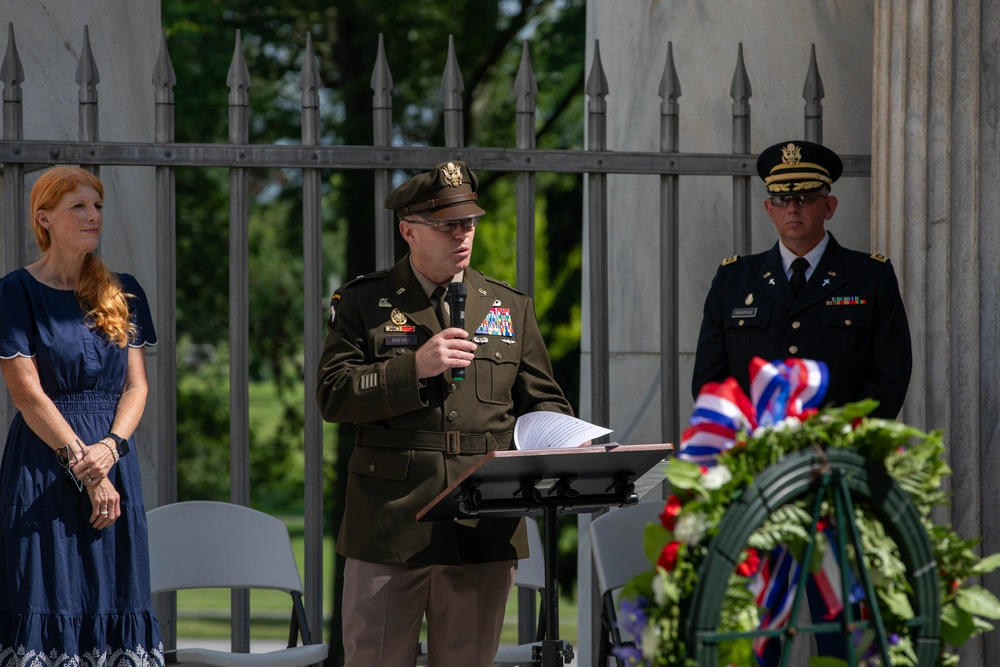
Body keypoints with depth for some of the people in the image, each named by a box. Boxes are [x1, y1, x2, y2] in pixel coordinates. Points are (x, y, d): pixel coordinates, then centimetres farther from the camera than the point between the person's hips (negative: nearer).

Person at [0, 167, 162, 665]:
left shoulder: (122, 293, 12)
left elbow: (136, 385, 8)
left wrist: (109, 447, -11)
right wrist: (84, 467, -12)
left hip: (112, 461, 4)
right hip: (42, 466, -4)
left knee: (112, 600, 1)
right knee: (47, 600, -6)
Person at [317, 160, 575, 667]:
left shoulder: (510, 308, 15)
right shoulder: (363, 303, 6)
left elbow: (543, 400, 16)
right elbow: (333, 396, -3)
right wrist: (414, 368, -14)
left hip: (485, 529, 3)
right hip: (391, 525, -2)